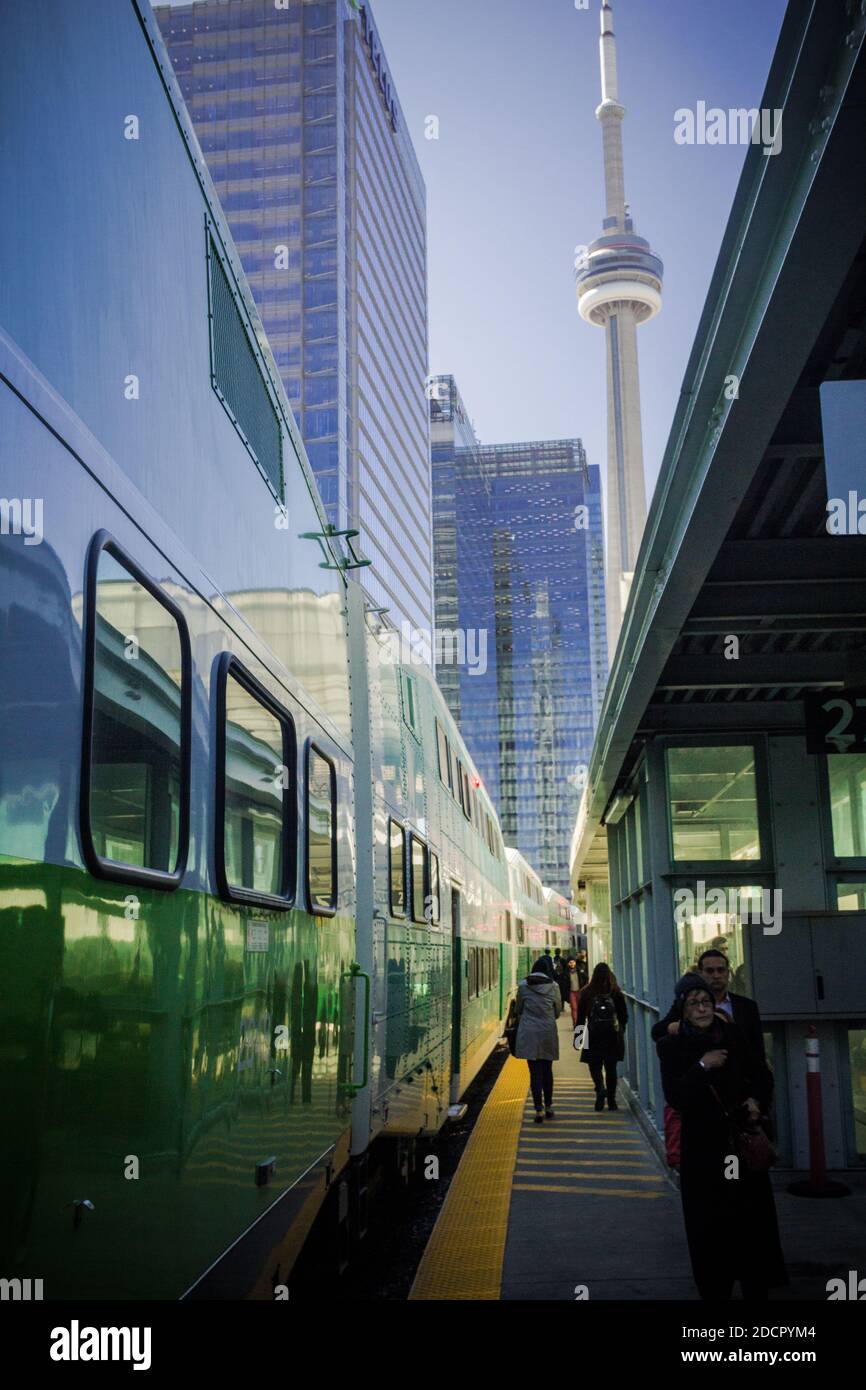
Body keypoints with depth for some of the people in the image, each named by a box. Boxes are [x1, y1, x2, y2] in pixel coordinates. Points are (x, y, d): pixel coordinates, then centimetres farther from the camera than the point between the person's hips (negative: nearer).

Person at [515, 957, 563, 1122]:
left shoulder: (523, 985, -4)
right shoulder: (553, 986, -3)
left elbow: (519, 1009, 7)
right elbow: (558, 1011, 7)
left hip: (529, 1033, -1)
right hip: (548, 1032, 1)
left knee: (535, 1071, 1)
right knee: (547, 1070, 15)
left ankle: (539, 1109, -5)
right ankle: (548, 1106, 23)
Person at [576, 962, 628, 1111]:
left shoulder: (586, 993, -7)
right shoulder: (616, 993, -5)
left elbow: (581, 1017, -4)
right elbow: (624, 1016, 1)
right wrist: (621, 1032, 19)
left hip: (594, 1037, -1)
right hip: (613, 1037, 1)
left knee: (594, 1065, 9)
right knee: (611, 1068, 11)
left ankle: (600, 1088, -18)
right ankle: (611, 1101, 13)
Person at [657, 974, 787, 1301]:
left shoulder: (733, 1035, 4)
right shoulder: (672, 1046, -4)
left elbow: (762, 1075, 16)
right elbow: (674, 1097, -13)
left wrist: (757, 1100, -3)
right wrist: (702, 1066, -20)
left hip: (743, 1141, 3)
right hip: (703, 1148, -2)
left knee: (752, 1219, 4)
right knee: (710, 1225, 0)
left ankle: (756, 1289, 15)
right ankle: (715, 1291, 11)